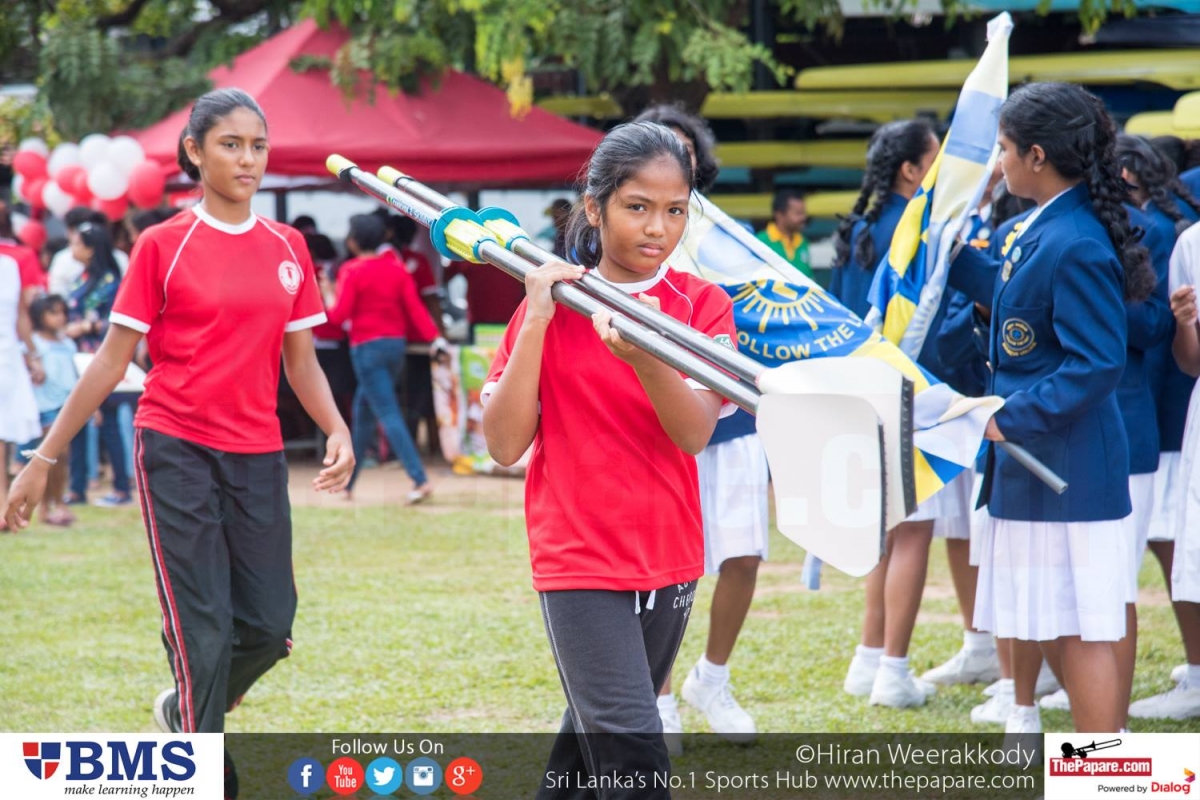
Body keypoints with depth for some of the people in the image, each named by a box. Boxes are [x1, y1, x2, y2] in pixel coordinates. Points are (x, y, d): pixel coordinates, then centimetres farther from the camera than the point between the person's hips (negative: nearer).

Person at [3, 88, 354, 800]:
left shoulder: (288, 249, 8)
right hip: (177, 453, -4)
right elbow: (113, 360, 0)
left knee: (270, 626, 4)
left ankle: (184, 710, 32)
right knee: (204, 630, -9)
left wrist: (338, 431, -6)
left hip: (258, 458, 4)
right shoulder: (163, 246, -3)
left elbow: (301, 361, 13)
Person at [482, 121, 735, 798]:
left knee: (593, 732, 17)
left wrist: (643, 356, -34)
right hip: (580, 558, -3)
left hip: (669, 559, 3)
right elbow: (505, 443, -10)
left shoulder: (703, 305, 1)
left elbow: (694, 432, -16)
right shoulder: (553, 300, -2)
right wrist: (536, 322, -17)